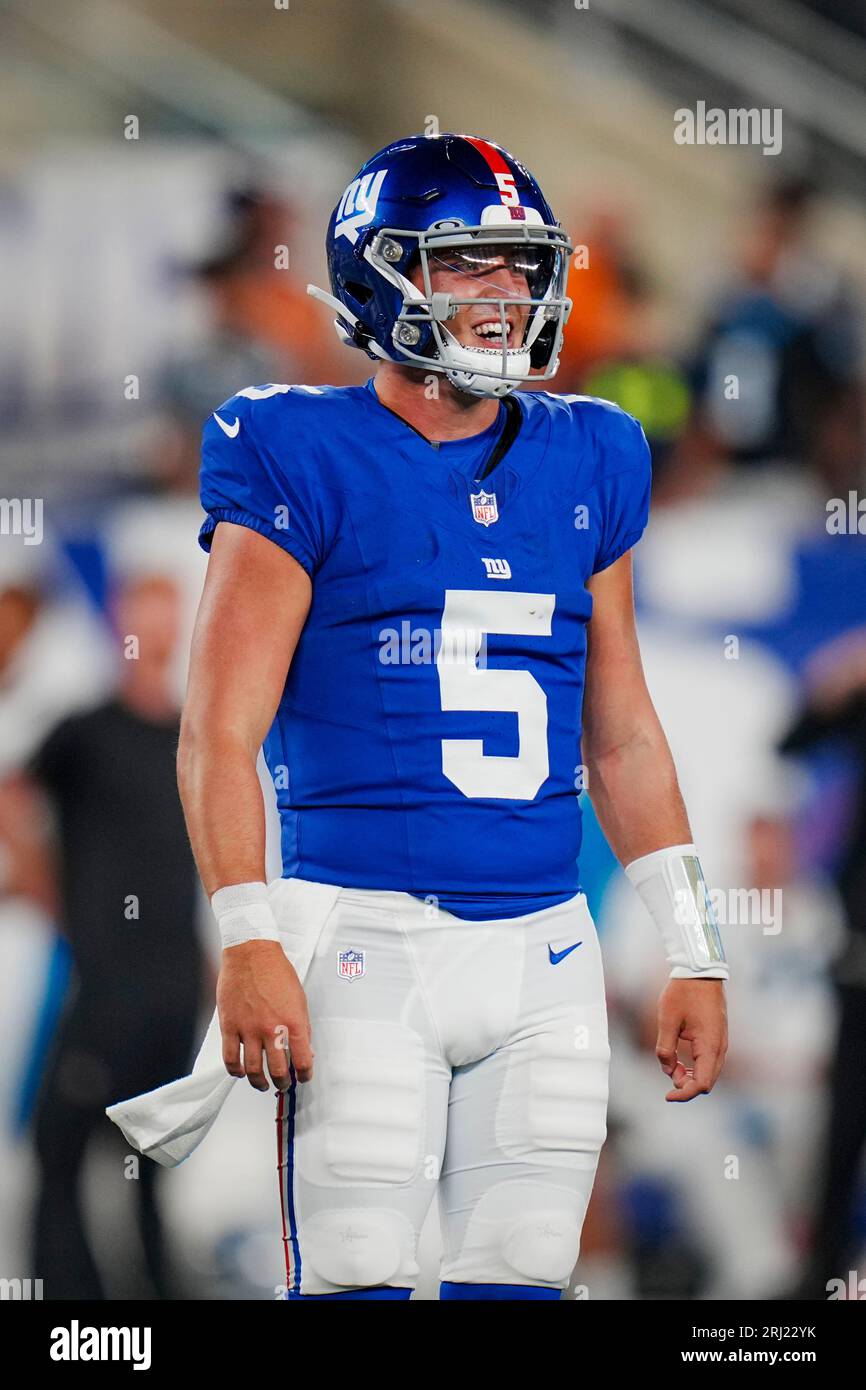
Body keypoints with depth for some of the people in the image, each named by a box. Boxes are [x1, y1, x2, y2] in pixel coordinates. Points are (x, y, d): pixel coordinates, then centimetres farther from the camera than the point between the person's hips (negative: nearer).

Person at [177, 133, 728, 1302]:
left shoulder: (583, 469, 12)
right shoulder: (305, 462, -4)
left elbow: (623, 736, 18)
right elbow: (221, 730, -8)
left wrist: (694, 951, 15)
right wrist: (248, 941, -18)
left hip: (544, 948, 5)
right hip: (368, 936, -5)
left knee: (522, 1277, 5)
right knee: (355, 1282, -7)